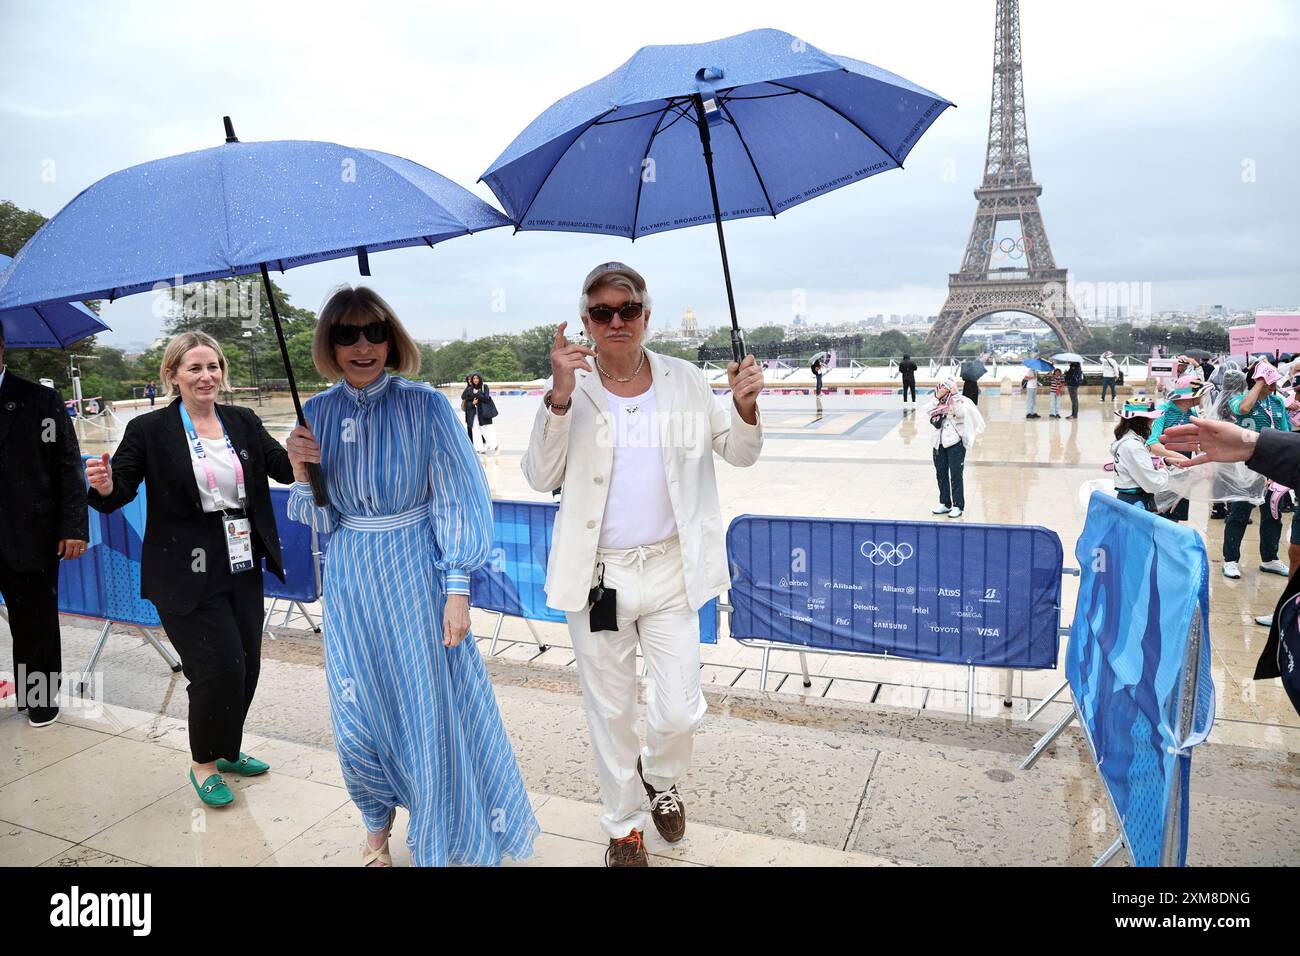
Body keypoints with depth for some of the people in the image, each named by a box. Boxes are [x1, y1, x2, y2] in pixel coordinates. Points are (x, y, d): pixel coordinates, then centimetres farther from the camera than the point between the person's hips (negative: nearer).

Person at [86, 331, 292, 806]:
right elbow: (117, 493, -7)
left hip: (243, 567, 5)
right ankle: (203, 763, 21)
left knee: (247, 665, 12)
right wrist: (105, 486, -30)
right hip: (187, 575, -5)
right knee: (220, 669, -5)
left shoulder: (244, 422, 5)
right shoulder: (149, 430, -6)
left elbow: (286, 468, -2)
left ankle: (226, 750, 37)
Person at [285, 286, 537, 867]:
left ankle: (455, 835, 30)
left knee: (435, 705, 5)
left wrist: (458, 589, -12)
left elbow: (455, 502, -8)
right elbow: (321, 520, 7)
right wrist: (301, 474, -12)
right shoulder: (317, 413, 2)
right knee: (358, 716, 10)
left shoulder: (425, 406, -9)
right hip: (350, 578, 4)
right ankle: (378, 824, 40)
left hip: (416, 573, -3)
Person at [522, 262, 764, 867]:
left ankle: (659, 777, 41)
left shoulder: (687, 382, 0)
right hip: (596, 574, 0)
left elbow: (739, 454, 8)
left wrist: (745, 408, -14)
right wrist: (559, 398, -23)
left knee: (679, 712, 5)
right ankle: (624, 826, 39)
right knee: (610, 713, 14)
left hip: (670, 568, 1)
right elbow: (541, 478, -10)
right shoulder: (571, 390, -4)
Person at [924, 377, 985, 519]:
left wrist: (954, 396, -21)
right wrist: (937, 397, -11)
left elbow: (961, 413, -22)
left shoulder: (960, 401, -4)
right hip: (939, 443, 6)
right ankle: (945, 504, 22)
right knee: (941, 474, 11)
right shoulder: (938, 402, 9)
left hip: (955, 443, -5)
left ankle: (958, 506, 4)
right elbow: (928, 411, -6)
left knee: (956, 475, -4)